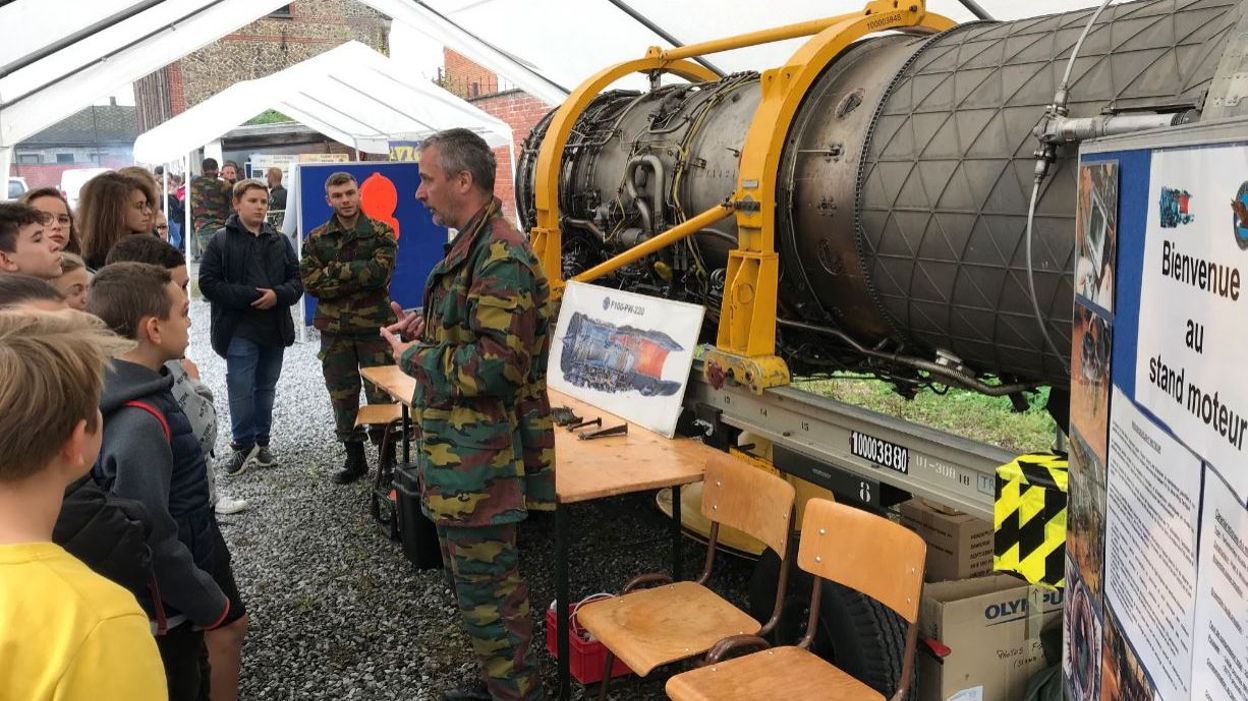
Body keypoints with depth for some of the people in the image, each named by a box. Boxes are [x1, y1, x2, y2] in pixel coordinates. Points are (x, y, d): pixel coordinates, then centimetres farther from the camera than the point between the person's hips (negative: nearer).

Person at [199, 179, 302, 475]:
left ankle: (260, 442, 23)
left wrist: (278, 295, -12)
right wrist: (249, 297, -16)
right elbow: (208, 282, -8)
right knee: (240, 388, -7)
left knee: (266, 388, 12)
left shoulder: (280, 241, 10)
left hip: (275, 328, 4)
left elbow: (297, 279, 9)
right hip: (239, 330, -4)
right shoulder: (221, 241, -2)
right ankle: (244, 444, 6)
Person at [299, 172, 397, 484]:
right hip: (334, 329, 3)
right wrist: (358, 279, -14)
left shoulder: (381, 233, 0)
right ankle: (354, 458, 24)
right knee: (342, 396, 10)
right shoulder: (316, 239, 7)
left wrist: (335, 270, -13)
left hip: (374, 326, -3)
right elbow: (309, 281, -6)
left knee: (381, 394, 1)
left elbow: (380, 271, -17)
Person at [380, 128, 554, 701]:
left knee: (486, 587, 1)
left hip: (477, 457, -11)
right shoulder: (474, 245, 13)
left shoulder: (500, 256, -21)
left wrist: (417, 360, -15)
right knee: (476, 575, 22)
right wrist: (428, 327, 8)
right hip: (460, 449, 11)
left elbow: (501, 364, -27)